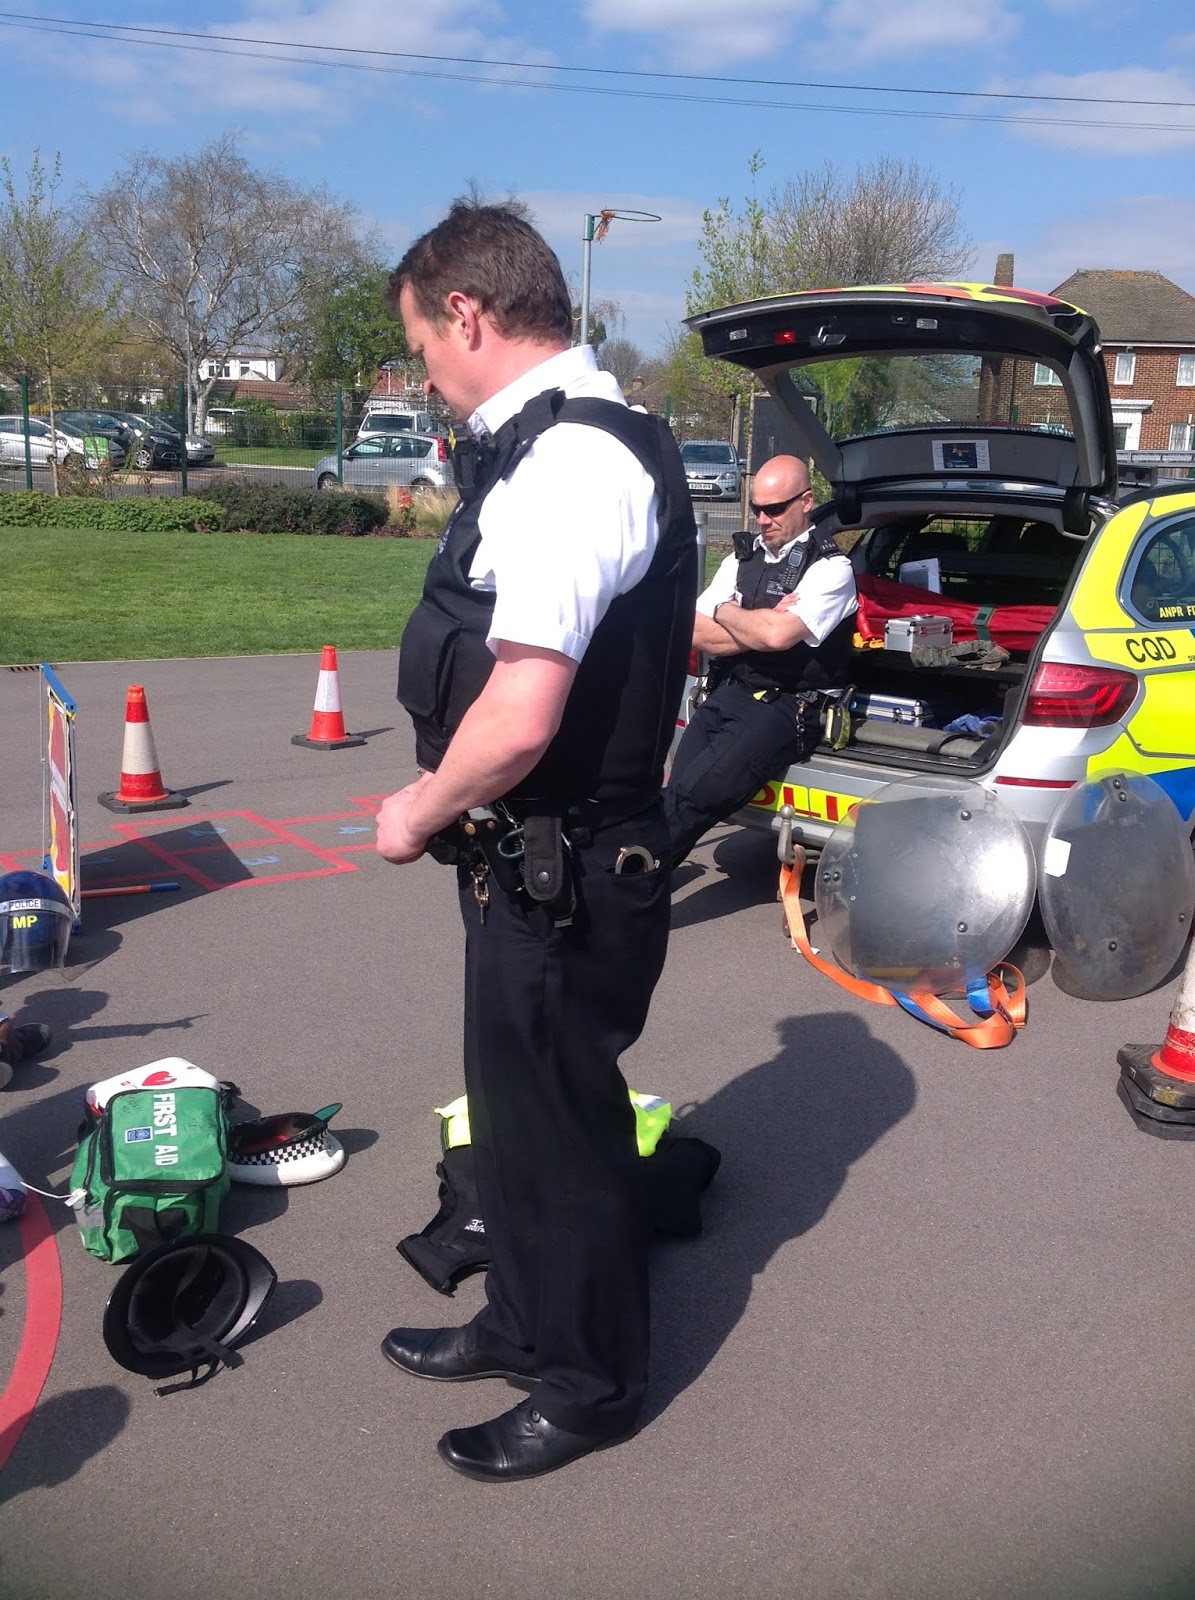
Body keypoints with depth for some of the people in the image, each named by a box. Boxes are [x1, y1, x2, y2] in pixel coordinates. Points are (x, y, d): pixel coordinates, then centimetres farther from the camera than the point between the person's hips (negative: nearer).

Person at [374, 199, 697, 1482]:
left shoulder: (567, 463, -23)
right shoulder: (565, 440, 9)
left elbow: (520, 716, -29)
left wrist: (418, 815, -12)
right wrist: (443, 794, 12)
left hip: (559, 874, -10)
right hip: (533, 858, 10)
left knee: (557, 1126, 9)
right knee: (514, 1104, 24)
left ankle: (589, 1385, 33)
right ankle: (522, 1322, 47)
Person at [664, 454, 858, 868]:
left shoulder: (830, 568, -5)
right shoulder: (742, 558, 13)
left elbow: (777, 635, -21)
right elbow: (696, 634, 5)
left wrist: (727, 613, -3)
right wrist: (758, 629, -7)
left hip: (786, 706, -6)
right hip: (728, 694, 6)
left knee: (693, 793, -23)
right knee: (678, 792, -19)